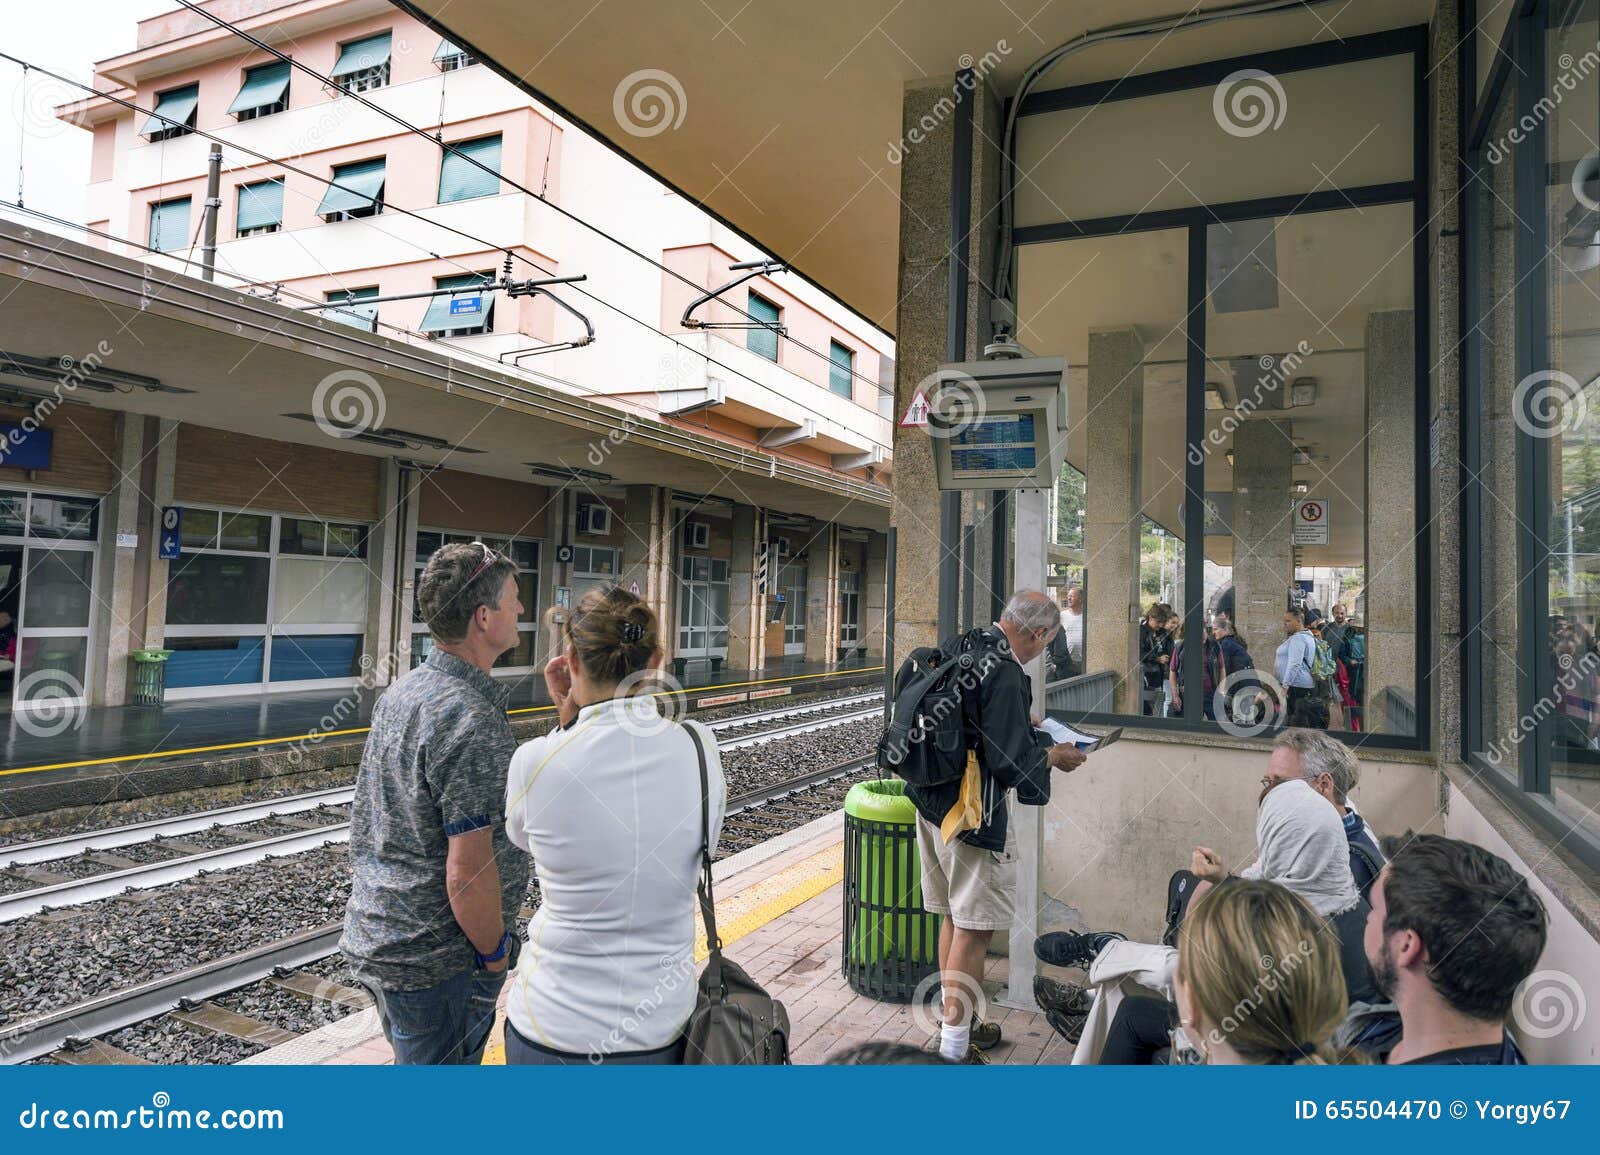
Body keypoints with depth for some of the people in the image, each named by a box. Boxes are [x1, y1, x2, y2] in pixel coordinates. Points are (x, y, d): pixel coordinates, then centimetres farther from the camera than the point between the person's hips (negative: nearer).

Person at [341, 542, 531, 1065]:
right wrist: (495, 954, -11)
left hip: (374, 937, 9)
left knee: (413, 1060, 27)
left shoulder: (399, 693, 4)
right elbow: (467, 872, -26)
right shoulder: (471, 720, -26)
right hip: (436, 960, -9)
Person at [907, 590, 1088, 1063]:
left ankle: (958, 1024, 34)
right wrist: (1054, 756, -4)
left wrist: (1025, 726, 22)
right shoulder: (1004, 672, -21)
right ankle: (954, 1050, 10)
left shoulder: (956, 649, 6)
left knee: (953, 918, 19)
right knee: (975, 929, 2)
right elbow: (1009, 761, -23)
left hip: (932, 802, 9)